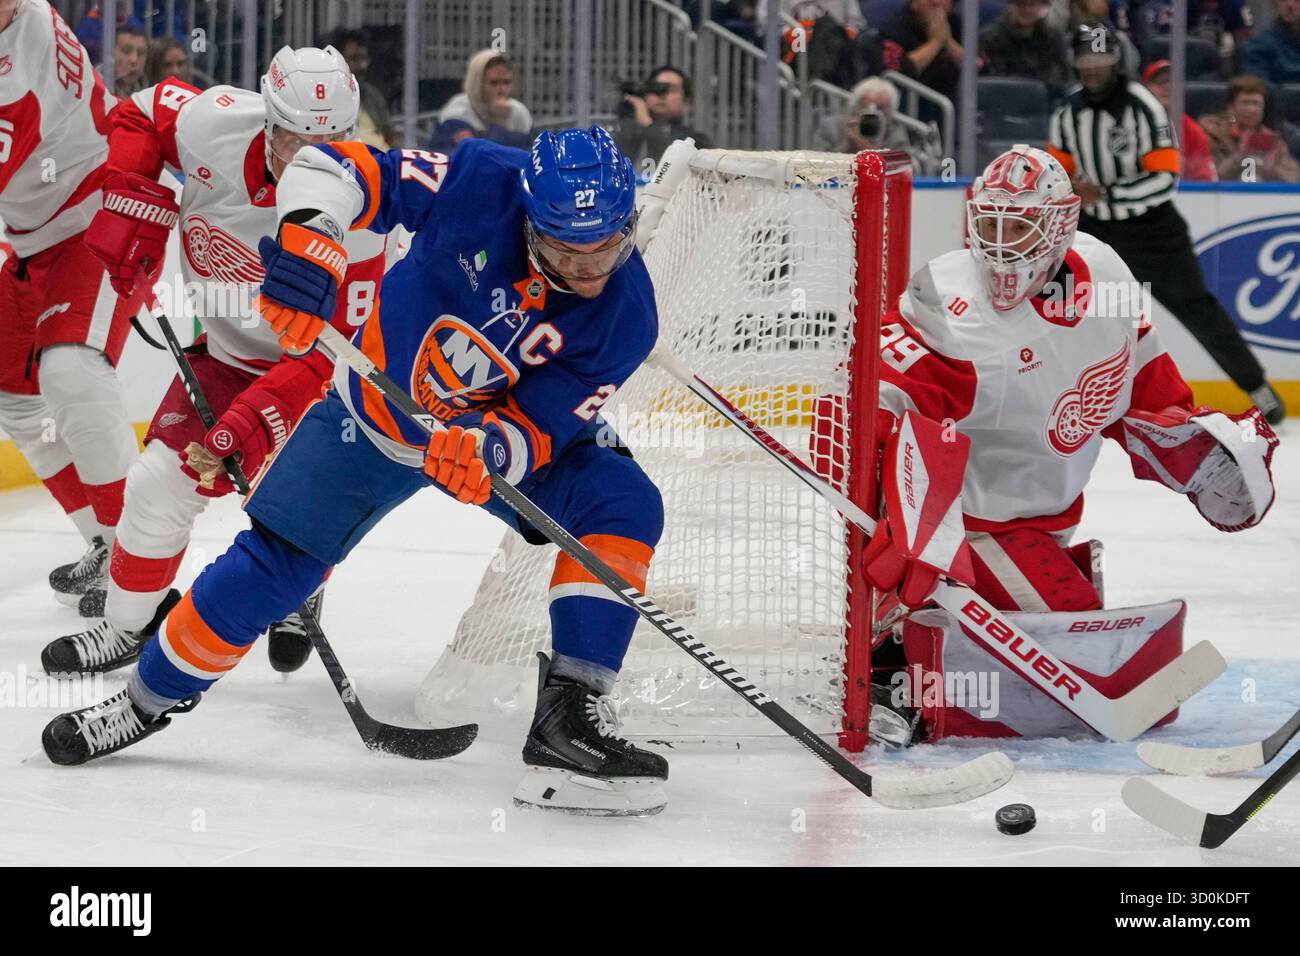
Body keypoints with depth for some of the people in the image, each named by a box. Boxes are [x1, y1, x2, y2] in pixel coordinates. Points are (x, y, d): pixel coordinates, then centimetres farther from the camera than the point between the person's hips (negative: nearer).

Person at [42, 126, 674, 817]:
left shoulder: (626, 315, -27)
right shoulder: (480, 184, -30)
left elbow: (539, 425, -26)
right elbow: (342, 168, -22)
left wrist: (492, 448, -48)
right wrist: (306, 239, -40)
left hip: (506, 427, 1)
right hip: (379, 407, -1)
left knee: (623, 505, -23)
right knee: (272, 565, -2)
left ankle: (569, 720, -23)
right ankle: (149, 699, 22)